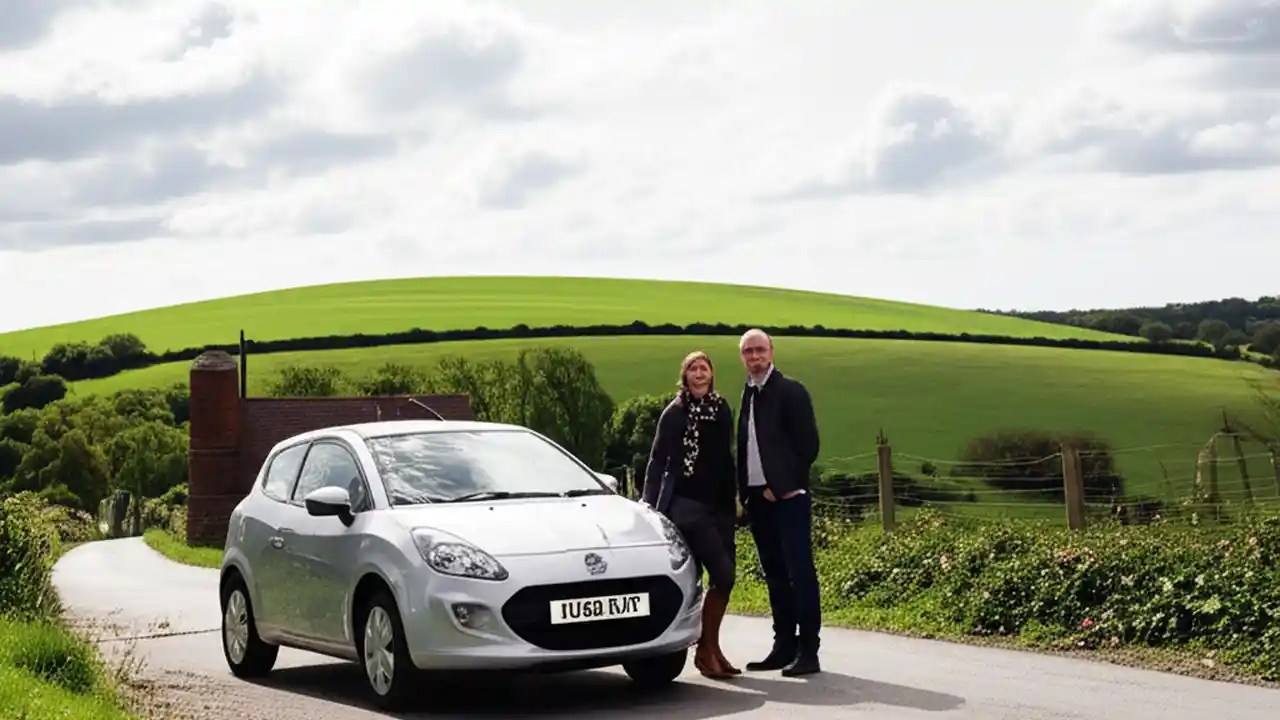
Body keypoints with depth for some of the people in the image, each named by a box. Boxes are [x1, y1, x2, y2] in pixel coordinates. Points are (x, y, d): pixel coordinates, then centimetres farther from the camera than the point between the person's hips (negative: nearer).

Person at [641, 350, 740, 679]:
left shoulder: (721, 410, 11)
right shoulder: (675, 412, -3)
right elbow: (657, 460, -3)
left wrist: (732, 501, 13)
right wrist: (650, 505, -8)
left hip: (718, 506, 6)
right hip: (687, 504, -6)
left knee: (724, 577, 3)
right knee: (722, 574, -12)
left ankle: (710, 648, 15)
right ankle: (707, 650, -1)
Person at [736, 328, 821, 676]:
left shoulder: (791, 391, -4)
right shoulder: (747, 395, 16)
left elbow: (808, 445, -9)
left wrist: (784, 487, -12)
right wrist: (744, 491, 7)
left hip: (787, 497, -7)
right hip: (758, 498, 7)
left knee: (800, 572, -8)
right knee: (775, 575, 10)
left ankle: (808, 651, -8)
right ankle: (784, 646, 14)